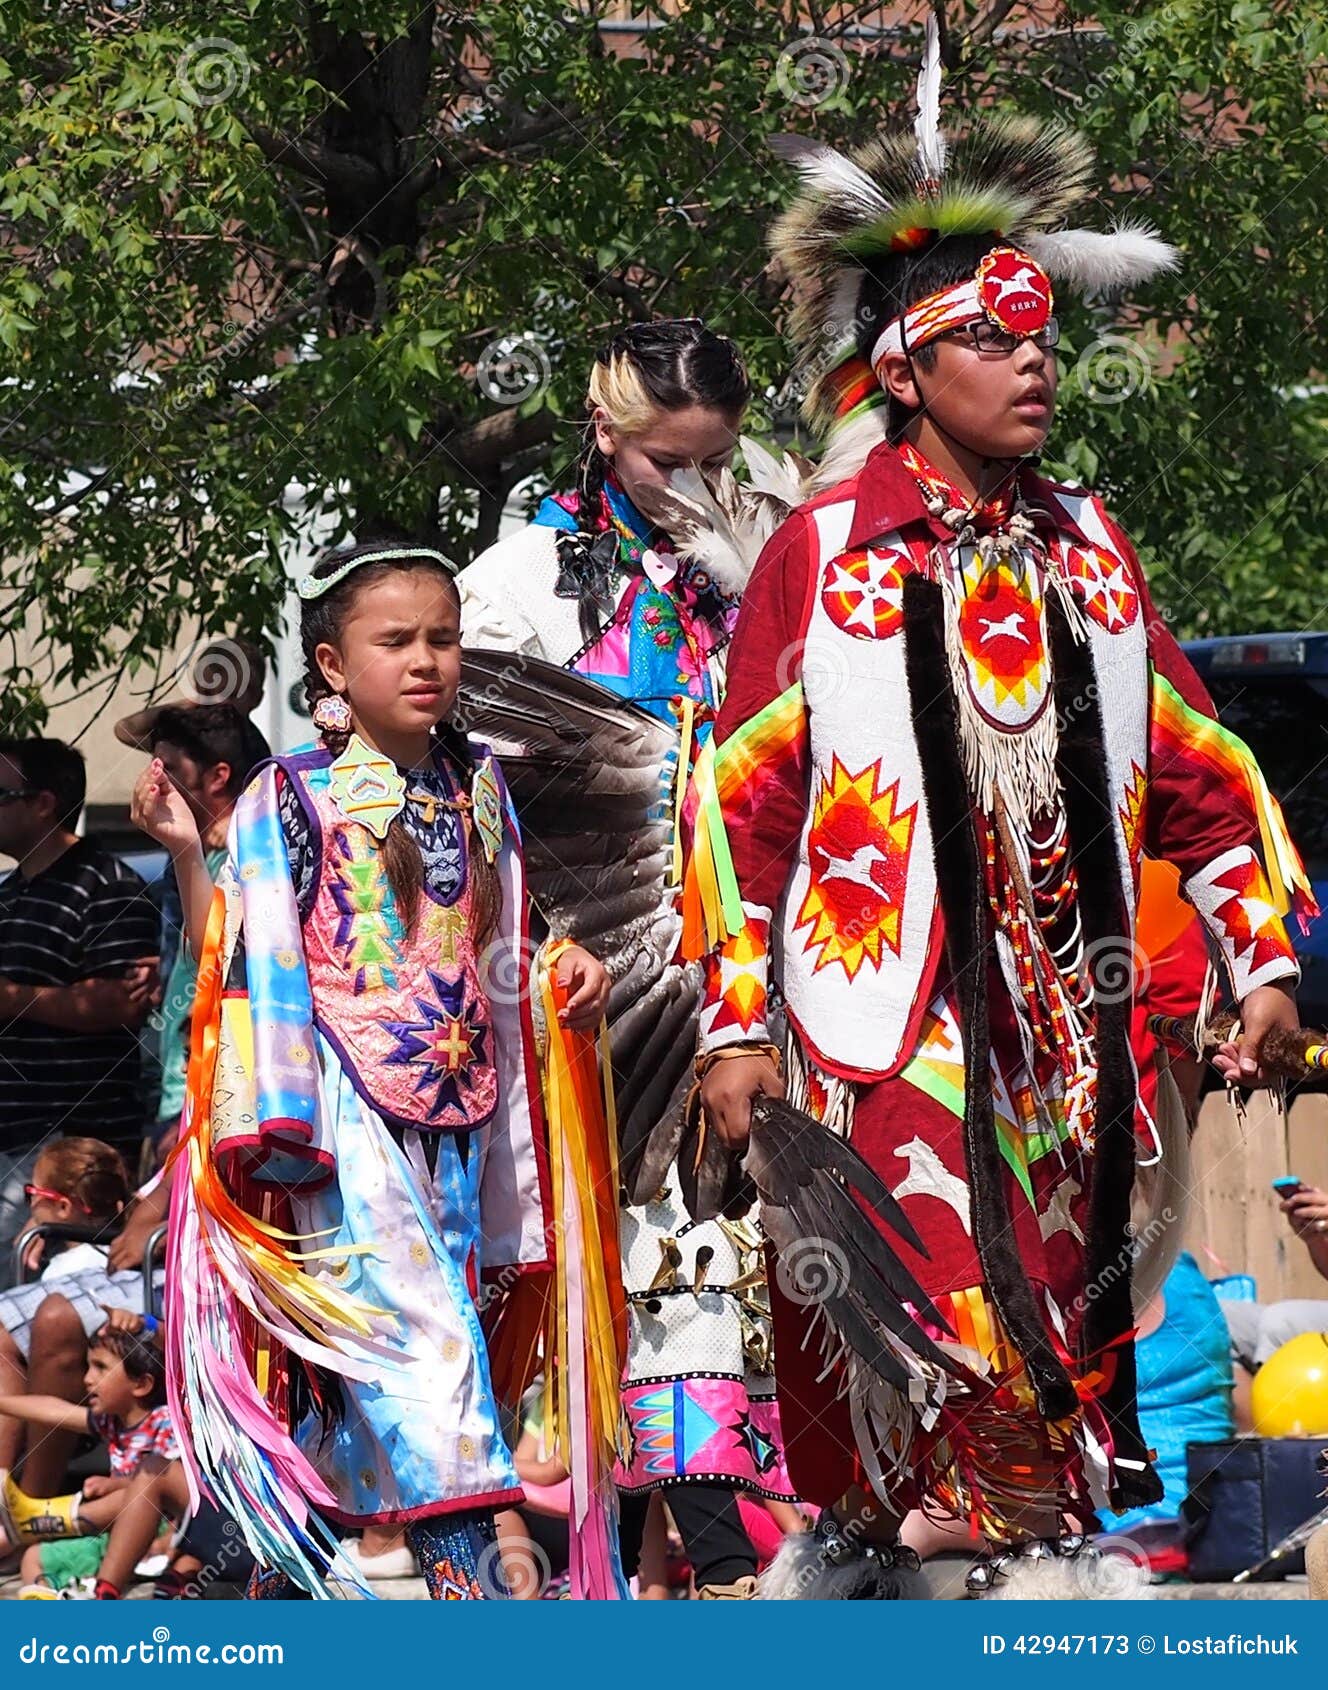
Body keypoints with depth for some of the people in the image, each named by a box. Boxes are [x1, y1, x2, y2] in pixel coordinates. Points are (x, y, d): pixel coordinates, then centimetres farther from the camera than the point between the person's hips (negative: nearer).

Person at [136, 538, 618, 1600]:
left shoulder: (476, 788, 13)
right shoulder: (291, 798, -2)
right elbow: (242, 960, -2)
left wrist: (567, 977, 2)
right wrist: (188, 857, -15)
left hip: (458, 1114, 5)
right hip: (347, 1115, -5)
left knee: (350, 1384, 5)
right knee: (418, 1328, -18)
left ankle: (287, 1566, 11)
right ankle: (469, 1577, -23)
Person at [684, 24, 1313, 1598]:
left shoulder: (1088, 551, 12)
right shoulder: (820, 554, -2)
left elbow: (1196, 769, 17)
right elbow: (740, 795, -2)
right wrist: (736, 1029, -6)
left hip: (1064, 1023, 5)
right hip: (883, 1032, -5)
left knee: (1055, 1304, 6)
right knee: (910, 1310, -13)